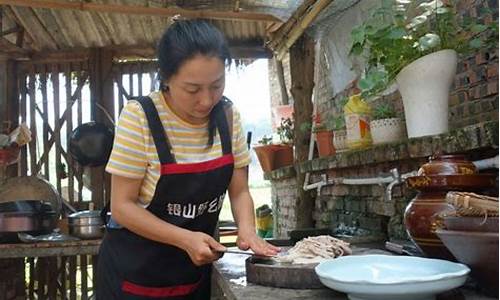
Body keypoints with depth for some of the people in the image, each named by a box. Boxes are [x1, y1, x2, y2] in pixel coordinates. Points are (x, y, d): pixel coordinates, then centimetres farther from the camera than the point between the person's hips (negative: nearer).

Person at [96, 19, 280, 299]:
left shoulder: (228, 116, -7)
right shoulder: (139, 117, -20)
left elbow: (239, 191, -1)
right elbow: (123, 206, -17)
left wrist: (247, 229, -20)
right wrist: (186, 239, -27)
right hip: (136, 272, -4)